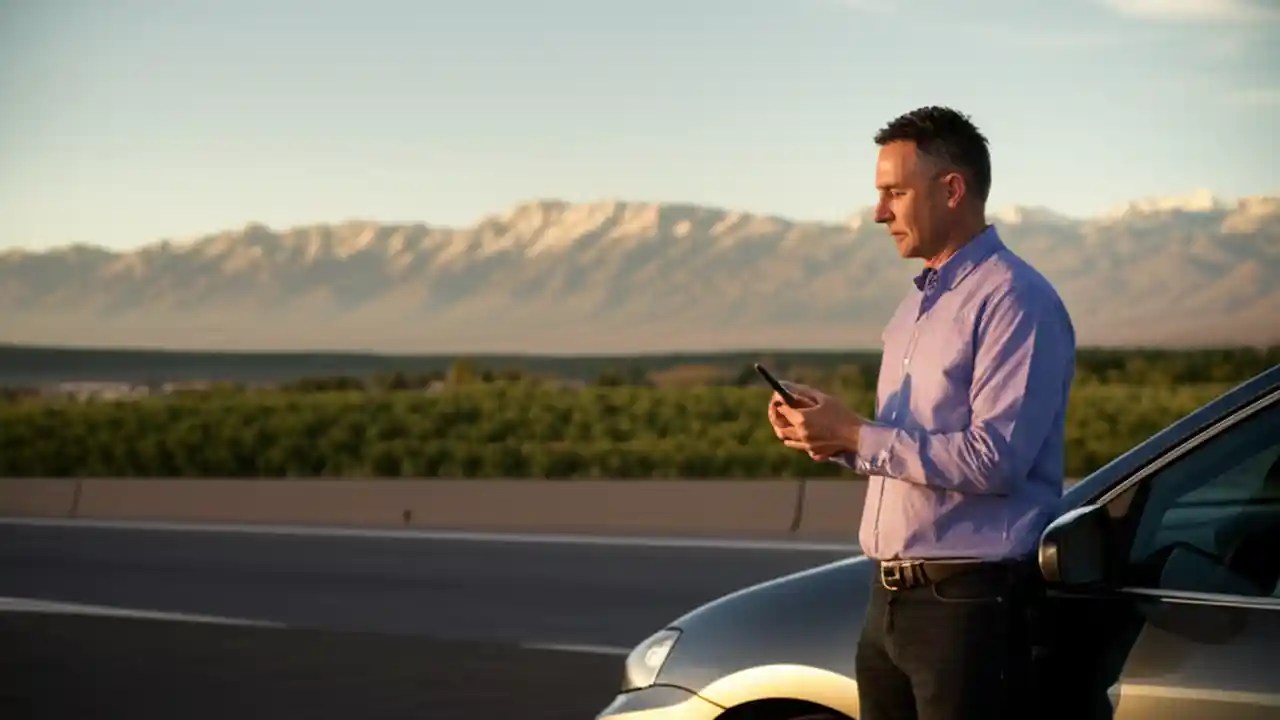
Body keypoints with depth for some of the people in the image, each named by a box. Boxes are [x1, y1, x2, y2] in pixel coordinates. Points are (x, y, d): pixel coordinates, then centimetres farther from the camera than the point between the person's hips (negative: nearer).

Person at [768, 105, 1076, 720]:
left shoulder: (1013, 300, -11)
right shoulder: (916, 304, 19)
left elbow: (994, 458, -21)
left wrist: (855, 435, -16)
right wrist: (832, 438, 5)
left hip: (971, 601, -9)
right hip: (891, 601, 9)